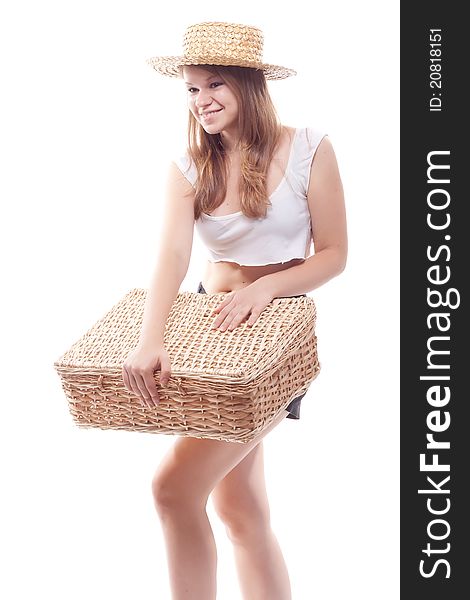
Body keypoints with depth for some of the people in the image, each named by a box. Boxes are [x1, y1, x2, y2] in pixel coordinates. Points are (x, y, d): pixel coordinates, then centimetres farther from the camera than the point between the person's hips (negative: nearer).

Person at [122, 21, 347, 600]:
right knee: (240, 508, 11)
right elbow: (172, 256, -15)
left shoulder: (307, 150, -9)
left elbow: (333, 254, -6)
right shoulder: (189, 168, 0)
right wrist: (149, 340, -31)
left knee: (175, 485, -18)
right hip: (211, 325, 5)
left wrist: (266, 285, -24)